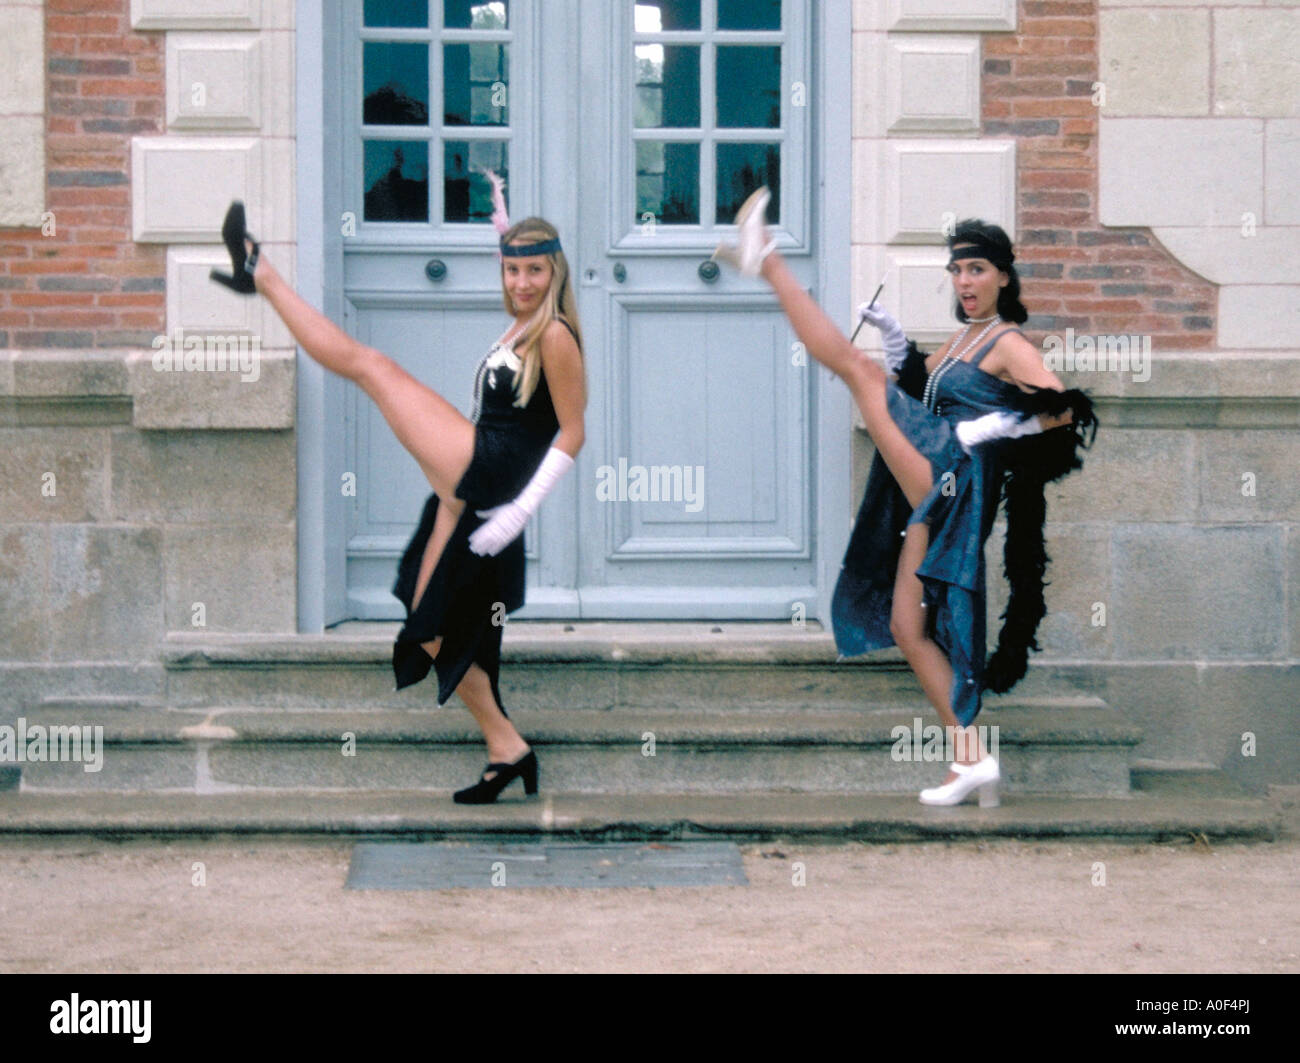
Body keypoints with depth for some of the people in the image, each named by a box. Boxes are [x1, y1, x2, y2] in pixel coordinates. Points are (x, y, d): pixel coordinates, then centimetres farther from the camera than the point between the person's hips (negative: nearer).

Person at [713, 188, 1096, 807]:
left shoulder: (1010, 345, -4)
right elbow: (912, 390, 32)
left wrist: (1000, 426, -22)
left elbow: (1065, 411, -15)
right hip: (929, 495, 9)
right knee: (907, 629, 8)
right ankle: (971, 759, 8)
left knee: (855, 366, -7)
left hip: (951, 479, -9)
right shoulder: (962, 340, 22)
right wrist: (894, 338, 19)